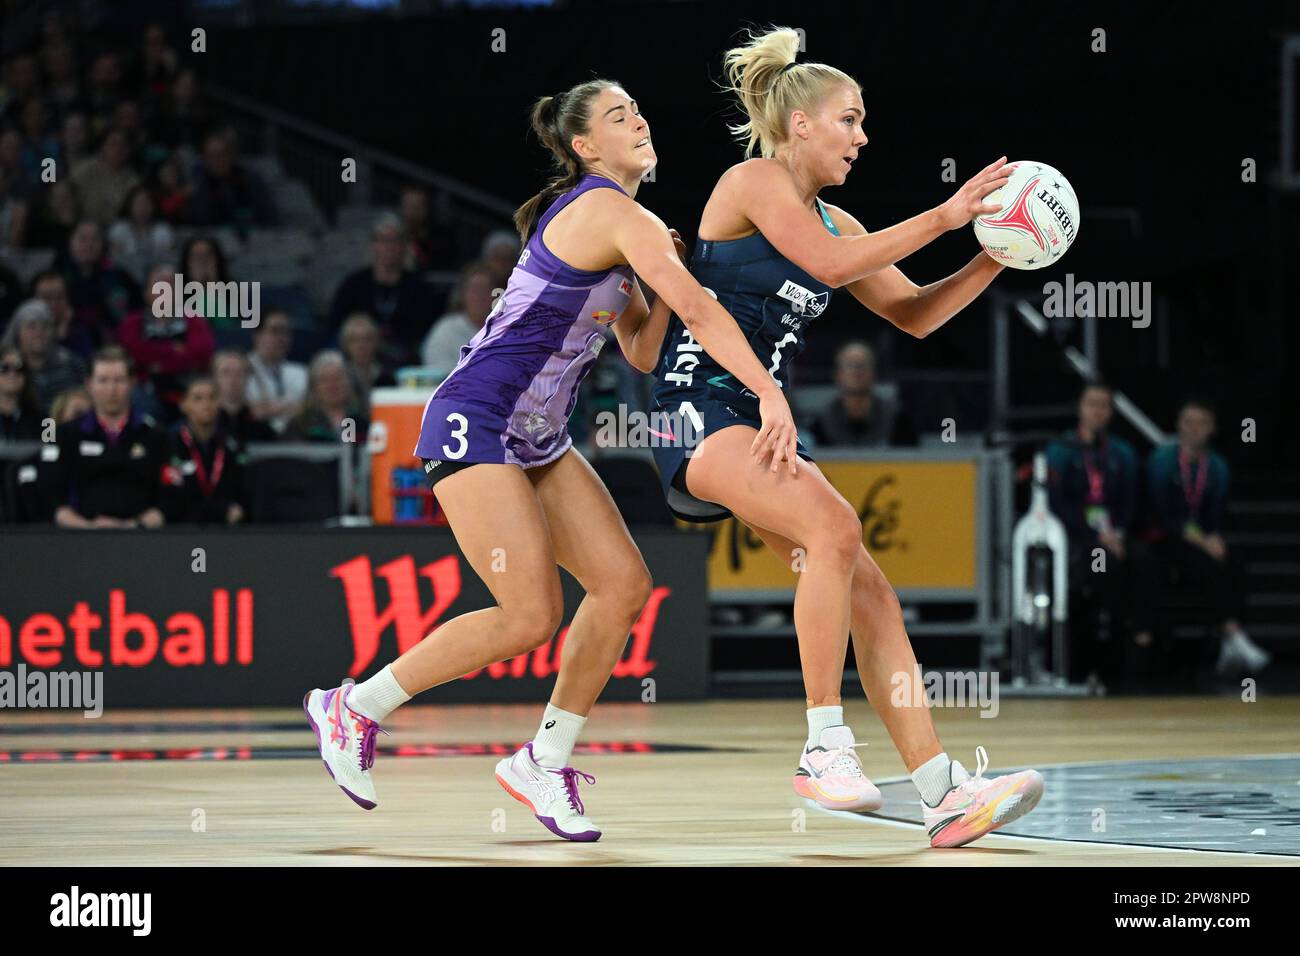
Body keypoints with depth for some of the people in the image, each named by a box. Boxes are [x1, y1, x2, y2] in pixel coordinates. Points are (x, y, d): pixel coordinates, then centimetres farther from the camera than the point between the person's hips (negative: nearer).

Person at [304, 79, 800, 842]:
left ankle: (545, 762, 7)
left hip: (536, 438, 10)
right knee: (531, 616, -14)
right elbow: (697, 308, -26)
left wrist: (668, 267, 1)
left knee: (624, 583, -2)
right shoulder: (610, 211, -16)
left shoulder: (614, 224, 14)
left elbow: (643, 352, 15)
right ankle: (352, 708, 2)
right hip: (474, 426, -10)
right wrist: (771, 393, -31)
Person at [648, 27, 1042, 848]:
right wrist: (943, 217, -20)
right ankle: (825, 747, -25)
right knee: (834, 528, -30)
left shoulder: (833, 220, 17)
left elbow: (914, 314, 19)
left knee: (868, 592, -4)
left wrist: (992, 260, 4)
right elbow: (829, 264, -21)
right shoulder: (752, 181, -7)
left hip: (761, 424, 9)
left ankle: (944, 794, -9)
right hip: (700, 412, -9)